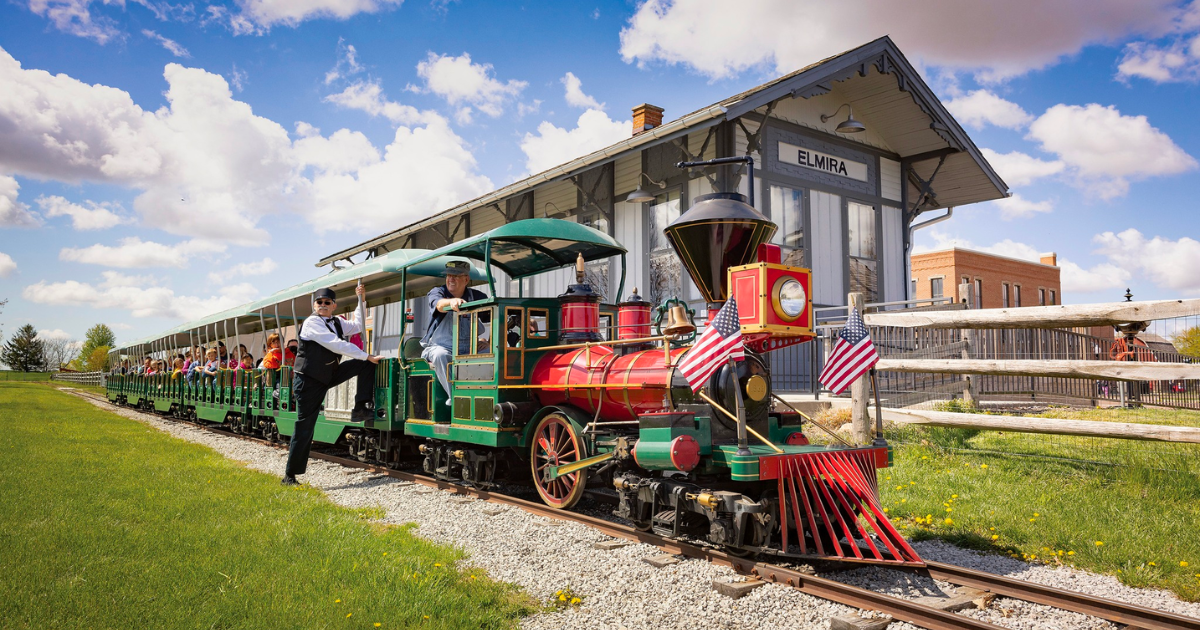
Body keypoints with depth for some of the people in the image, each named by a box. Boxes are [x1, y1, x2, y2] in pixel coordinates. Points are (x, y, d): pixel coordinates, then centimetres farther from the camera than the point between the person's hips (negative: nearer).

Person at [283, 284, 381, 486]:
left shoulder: (335, 323, 8)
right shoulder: (312, 322, -16)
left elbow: (357, 326, 21)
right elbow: (337, 345, -24)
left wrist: (362, 300, 10)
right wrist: (368, 356, -23)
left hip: (329, 376, 8)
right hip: (309, 381, -7)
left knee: (366, 365, -3)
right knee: (304, 428, -5)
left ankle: (360, 409, -6)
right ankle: (289, 476, 7)